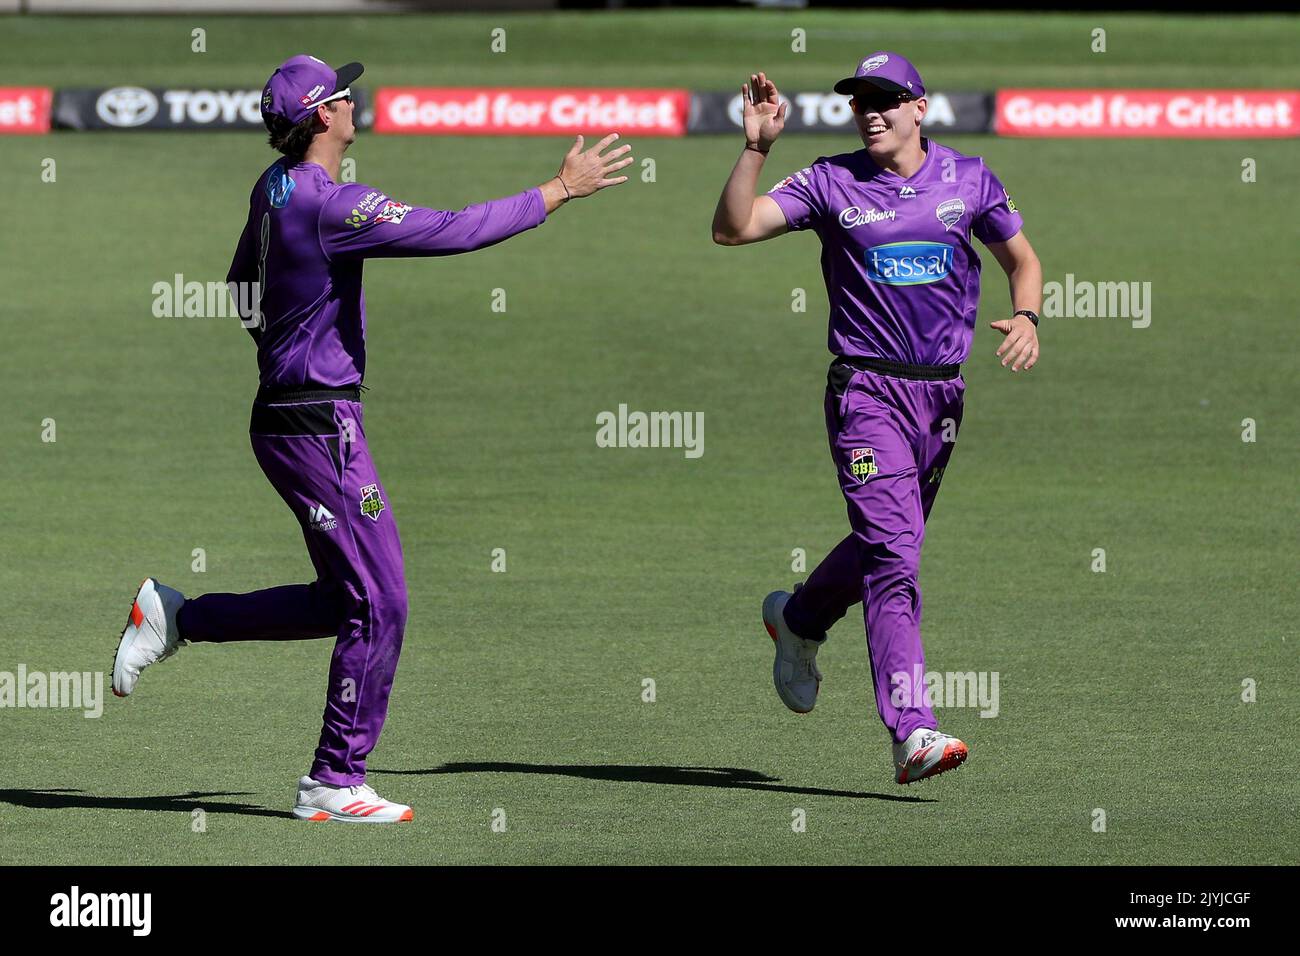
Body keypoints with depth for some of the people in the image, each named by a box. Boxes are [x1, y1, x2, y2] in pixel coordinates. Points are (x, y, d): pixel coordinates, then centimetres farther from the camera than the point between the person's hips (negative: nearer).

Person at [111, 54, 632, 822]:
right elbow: (452, 232, -26)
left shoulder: (274, 189, 10)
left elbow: (244, 289, 25)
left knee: (343, 602, 16)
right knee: (379, 606, -3)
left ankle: (177, 619, 17)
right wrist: (558, 192, -20)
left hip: (282, 414, 10)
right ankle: (335, 782, 3)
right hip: (321, 427, -10)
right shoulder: (331, 204, -20)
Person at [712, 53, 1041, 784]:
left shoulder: (969, 180, 6)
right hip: (867, 392, -4)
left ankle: (798, 622, 48)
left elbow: (1023, 261, 16)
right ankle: (914, 734, -22)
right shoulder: (833, 185, -2)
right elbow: (733, 228, -10)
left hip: (943, 394, 4)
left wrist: (1027, 319, -4)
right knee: (893, 553, -16)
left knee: (889, 542, 17)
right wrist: (758, 146, -21)